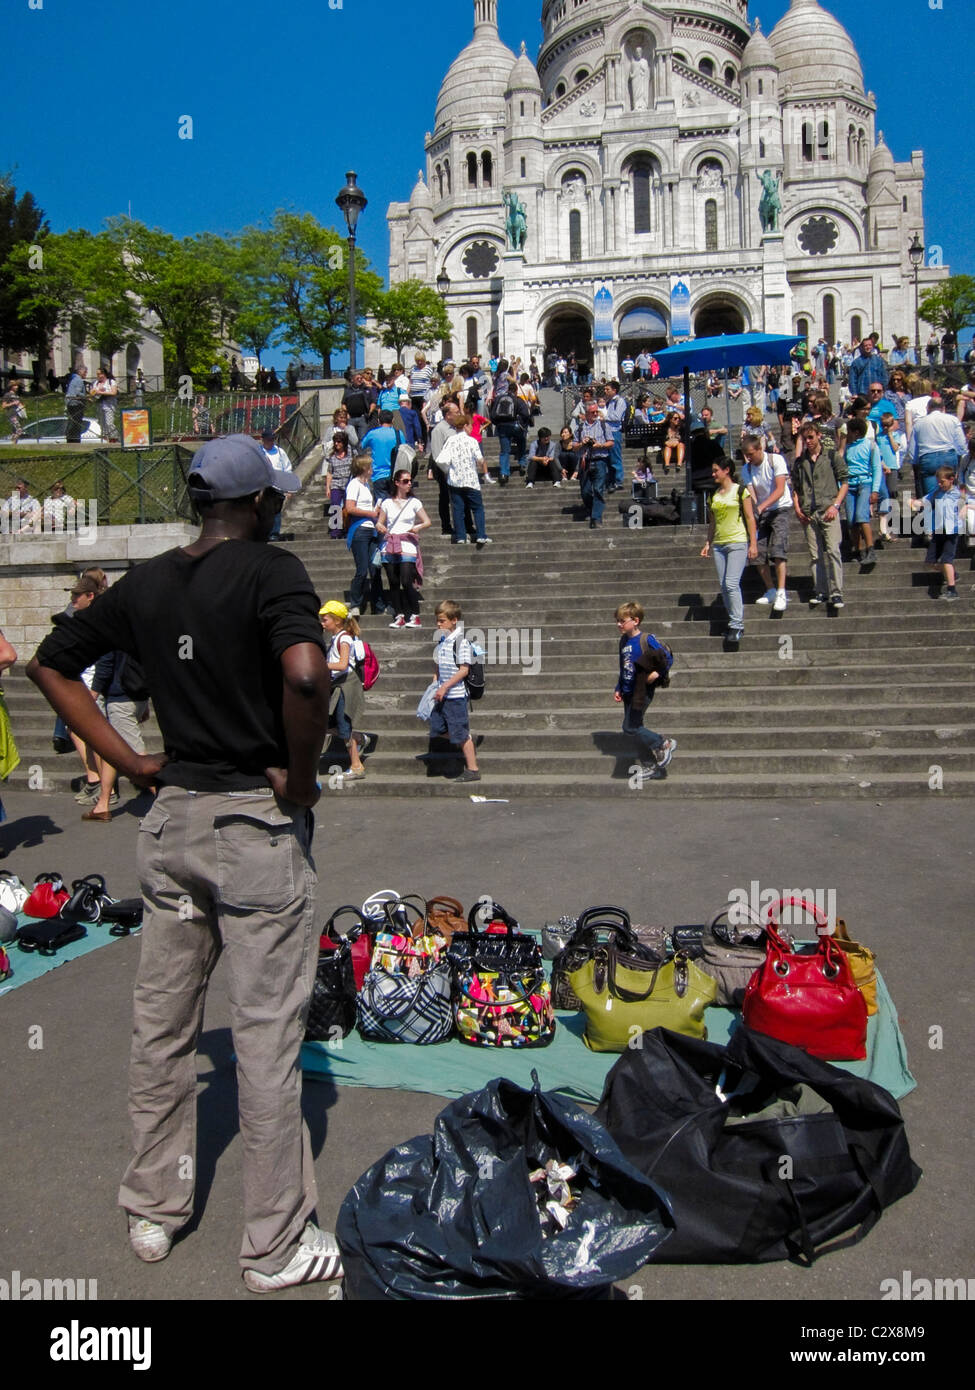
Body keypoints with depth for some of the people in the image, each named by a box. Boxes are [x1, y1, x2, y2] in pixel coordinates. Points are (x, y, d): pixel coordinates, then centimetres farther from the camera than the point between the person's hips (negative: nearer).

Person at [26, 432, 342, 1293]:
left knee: (162, 1024, 18)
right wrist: (302, 779, -17)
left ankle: (154, 1210, 35)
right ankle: (276, 1246, 19)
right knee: (266, 1035, 4)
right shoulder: (271, 571, -13)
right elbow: (305, 672, -32)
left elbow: (50, 664, 14)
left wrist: (130, 762, 9)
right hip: (259, 824, -6)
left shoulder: (145, 584, 7)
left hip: (172, 818, 7)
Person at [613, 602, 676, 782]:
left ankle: (664, 744, 6)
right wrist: (618, 689, 15)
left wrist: (658, 673, -21)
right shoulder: (623, 641, 10)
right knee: (635, 728, 10)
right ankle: (652, 765, 20)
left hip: (642, 691, -8)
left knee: (630, 727, -10)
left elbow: (667, 656, -11)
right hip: (628, 692, 8)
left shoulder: (646, 640, -13)